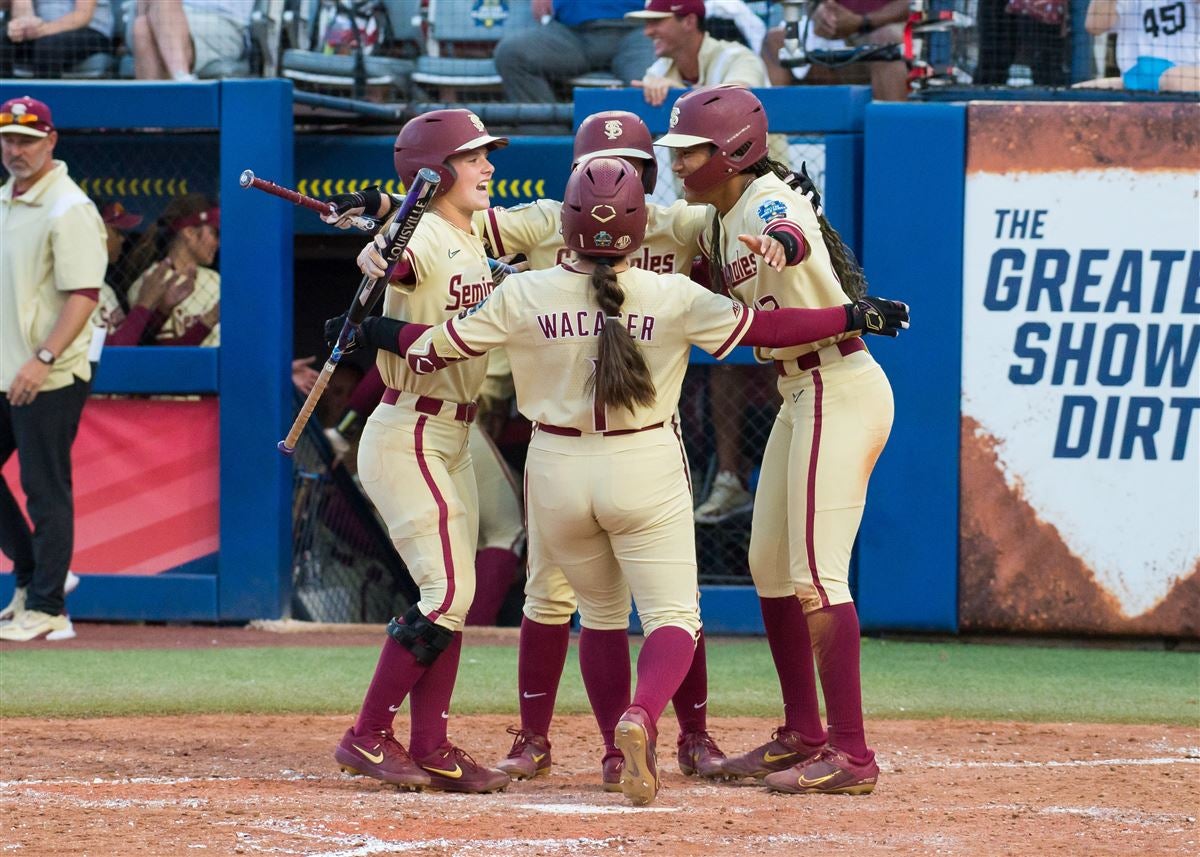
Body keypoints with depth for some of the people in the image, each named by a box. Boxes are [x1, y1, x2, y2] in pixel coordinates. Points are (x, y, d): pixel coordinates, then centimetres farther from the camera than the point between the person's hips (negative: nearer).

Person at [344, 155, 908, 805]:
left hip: (558, 473, 2)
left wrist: (371, 331, 18)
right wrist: (855, 316, 1)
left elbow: (435, 347, 0)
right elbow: (765, 329, -8)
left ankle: (627, 753, 18)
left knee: (599, 613, 21)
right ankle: (640, 718, -29)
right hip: (646, 469, -2)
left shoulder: (523, 297, -7)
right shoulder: (672, 298, -10)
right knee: (672, 616, 0)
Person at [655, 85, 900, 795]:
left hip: (840, 390, -10)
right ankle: (803, 736, 23)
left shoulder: (769, 199, -17)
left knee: (816, 572, -14)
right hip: (801, 394, 10)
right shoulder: (720, 222, 12)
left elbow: (792, 233, -42)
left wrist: (776, 248, -66)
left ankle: (851, 755, -16)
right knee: (769, 566, 15)